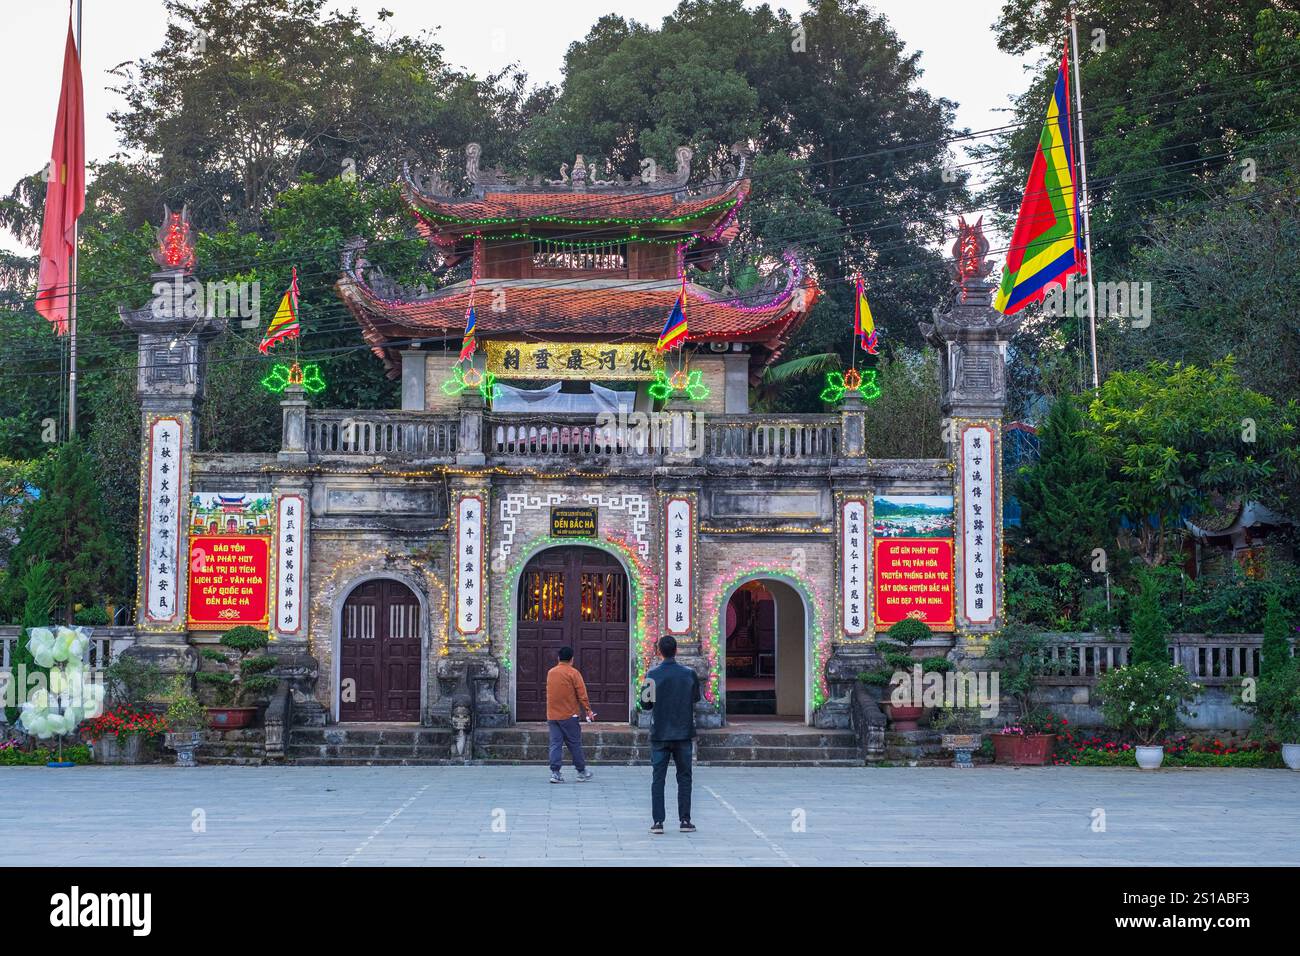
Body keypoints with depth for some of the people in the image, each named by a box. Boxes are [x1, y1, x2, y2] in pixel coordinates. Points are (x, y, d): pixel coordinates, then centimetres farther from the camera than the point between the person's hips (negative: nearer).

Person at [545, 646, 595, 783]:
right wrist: (588, 710, -5)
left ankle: (555, 772, -4)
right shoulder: (573, 673, -8)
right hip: (569, 715, -4)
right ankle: (581, 772, 13)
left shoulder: (550, 673, 8)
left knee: (555, 743, 3)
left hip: (552, 715, 4)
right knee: (575, 744, 5)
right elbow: (582, 694, -10)